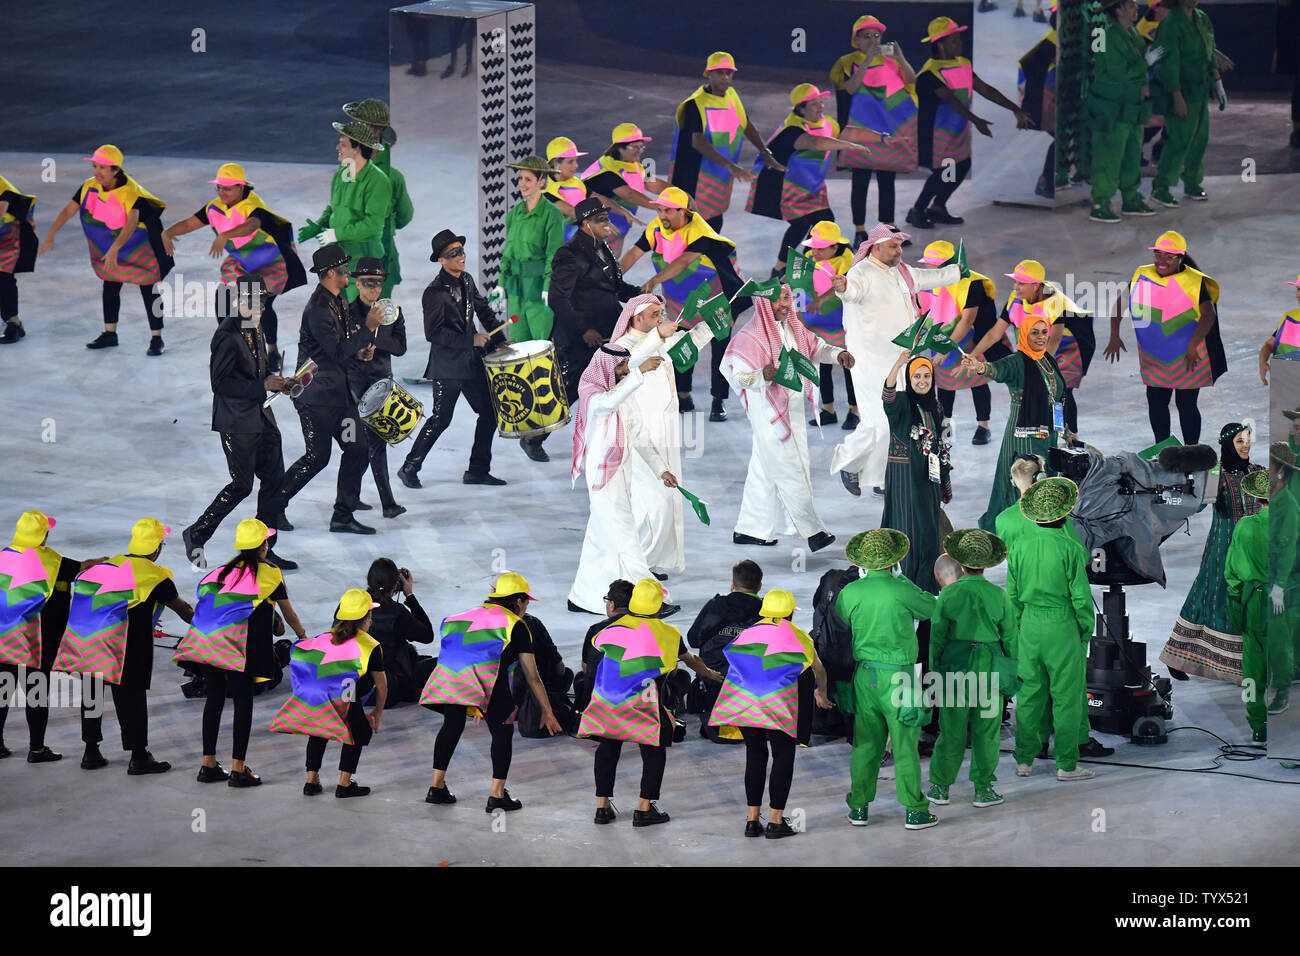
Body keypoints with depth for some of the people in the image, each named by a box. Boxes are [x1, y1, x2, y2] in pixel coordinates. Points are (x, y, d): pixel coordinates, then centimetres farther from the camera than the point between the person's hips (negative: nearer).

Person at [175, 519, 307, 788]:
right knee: (243, 701, 1)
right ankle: (238, 769, -1)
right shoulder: (269, 573, 5)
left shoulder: (227, 569, 19)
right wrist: (301, 634, 37)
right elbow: (287, 612, 17)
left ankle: (208, 765, 15)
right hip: (238, 644, -5)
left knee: (214, 698, 12)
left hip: (207, 642, 5)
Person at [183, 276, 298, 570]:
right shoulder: (228, 335, -17)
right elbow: (219, 382, -19)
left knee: (274, 479, 6)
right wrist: (263, 385, -19)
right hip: (237, 420, -9)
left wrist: (278, 383, 2)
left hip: (260, 415, 9)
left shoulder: (257, 329, 11)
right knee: (242, 485, -6)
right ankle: (196, 535, 11)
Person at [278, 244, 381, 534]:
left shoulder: (338, 302, 11)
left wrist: (359, 349, 6)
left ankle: (343, 516, 10)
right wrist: (368, 329, -21)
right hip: (317, 395, -9)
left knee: (357, 449, 3)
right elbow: (337, 352, -23)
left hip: (339, 391, 9)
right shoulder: (318, 309, -20)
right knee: (317, 457, -5)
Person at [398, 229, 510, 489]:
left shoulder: (466, 281, 6)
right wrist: (471, 340, -20)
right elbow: (433, 333, -19)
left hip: (472, 361, 7)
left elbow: (484, 311, 18)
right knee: (440, 419, -4)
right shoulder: (434, 293, -16)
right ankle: (409, 468, 10)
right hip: (448, 366, -7)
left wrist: (499, 341, 10)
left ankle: (478, 470, 17)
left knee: (490, 413, 6)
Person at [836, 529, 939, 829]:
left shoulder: (850, 592, -3)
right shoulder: (901, 590, -14)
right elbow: (931, 607, 4)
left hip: (864, 676, 4)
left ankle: (859, 807, 15)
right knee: (904, 744, 2)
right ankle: (914, 810, 5)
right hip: (897, 676, -4)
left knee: (865, 743, 12)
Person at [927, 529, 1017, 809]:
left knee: (951, 729, 8)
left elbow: (937, 636, -2)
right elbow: (1010, 637, 0)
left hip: (954, 664, 0)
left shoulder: (948, 594, -7)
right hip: (989, 667, 0)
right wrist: (1012, 673, 11)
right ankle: (983, 789, 11)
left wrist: (934, 670, 8)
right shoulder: (998, 596, -6)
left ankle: (940, 788, 14)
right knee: (986, 730, 7)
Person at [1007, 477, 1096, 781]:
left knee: (1028, 693, 12)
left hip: (1029, 625, 4)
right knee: (1066, 696, 3)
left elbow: (1012, 594, 7)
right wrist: (1086, 631, 2)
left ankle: (1024, 760, 16)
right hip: (1062, 626, -4)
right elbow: (1081, 596, -11)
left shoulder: (1019, 545, -1)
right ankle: (1066, 764, 7)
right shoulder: (1069, 548, -15)